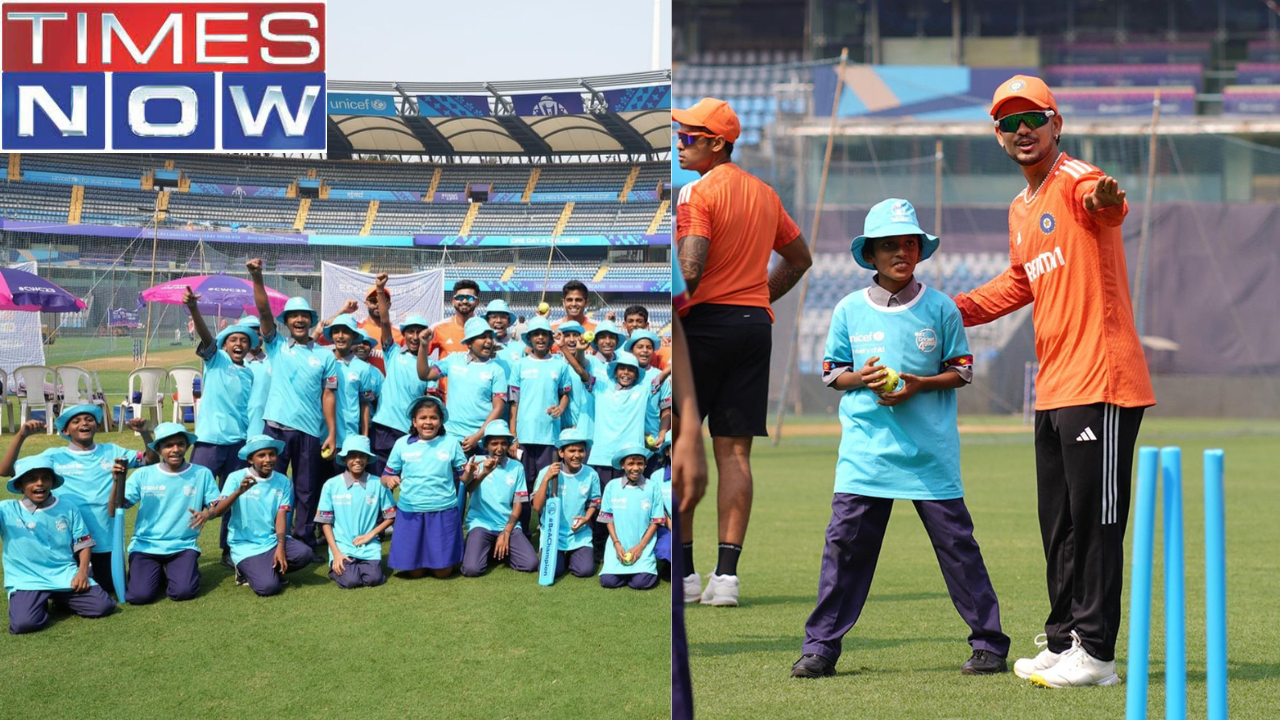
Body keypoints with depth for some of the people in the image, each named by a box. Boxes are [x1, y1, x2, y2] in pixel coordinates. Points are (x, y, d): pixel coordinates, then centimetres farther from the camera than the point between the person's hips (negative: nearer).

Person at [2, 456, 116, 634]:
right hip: (27, 581, -3)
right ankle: (40, 603, 6)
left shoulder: (68, 509, 7)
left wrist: (83, 572, -6)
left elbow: (83, 544, 10)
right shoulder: (7, 510, -2)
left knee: (103, 606, -13)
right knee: (23, 623, -32)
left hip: (66, 576, 3)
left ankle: (61, 598, 15)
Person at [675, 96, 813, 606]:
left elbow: (689, 271, -19)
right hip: (755, 325, 6)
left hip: (704, 322, -6)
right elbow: (799, 259, 24)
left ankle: (683, 569, 0)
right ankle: (726, 573, -1)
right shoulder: (764, 194, 15)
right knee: (734, 452, 4)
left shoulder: (698, 193, -9)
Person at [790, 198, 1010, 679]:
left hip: (931, 453, -1)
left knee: (957, 544, -1)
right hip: (865, 449, 1)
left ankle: (988, 644, 8)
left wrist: (918, 385, -10)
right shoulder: (849, 310, 6)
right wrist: (861, 378, -9)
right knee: (844, 543, -2)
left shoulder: (940, 308, 3)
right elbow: (831, 373, 12)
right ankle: (820, 648, 5)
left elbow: (962, 371, 6)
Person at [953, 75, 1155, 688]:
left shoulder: (1076, 182, -11)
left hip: (1101, 383, -9)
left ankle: (1095, 653, -2)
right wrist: (956, 310, 24)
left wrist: (1103, 200, -60)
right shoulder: (1021, 210, 17)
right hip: (1053, 387, 9)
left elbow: (1106, 205, -36)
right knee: (1057, 523, 15)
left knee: (1094, 519, -6)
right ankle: (1062, 642, 24)